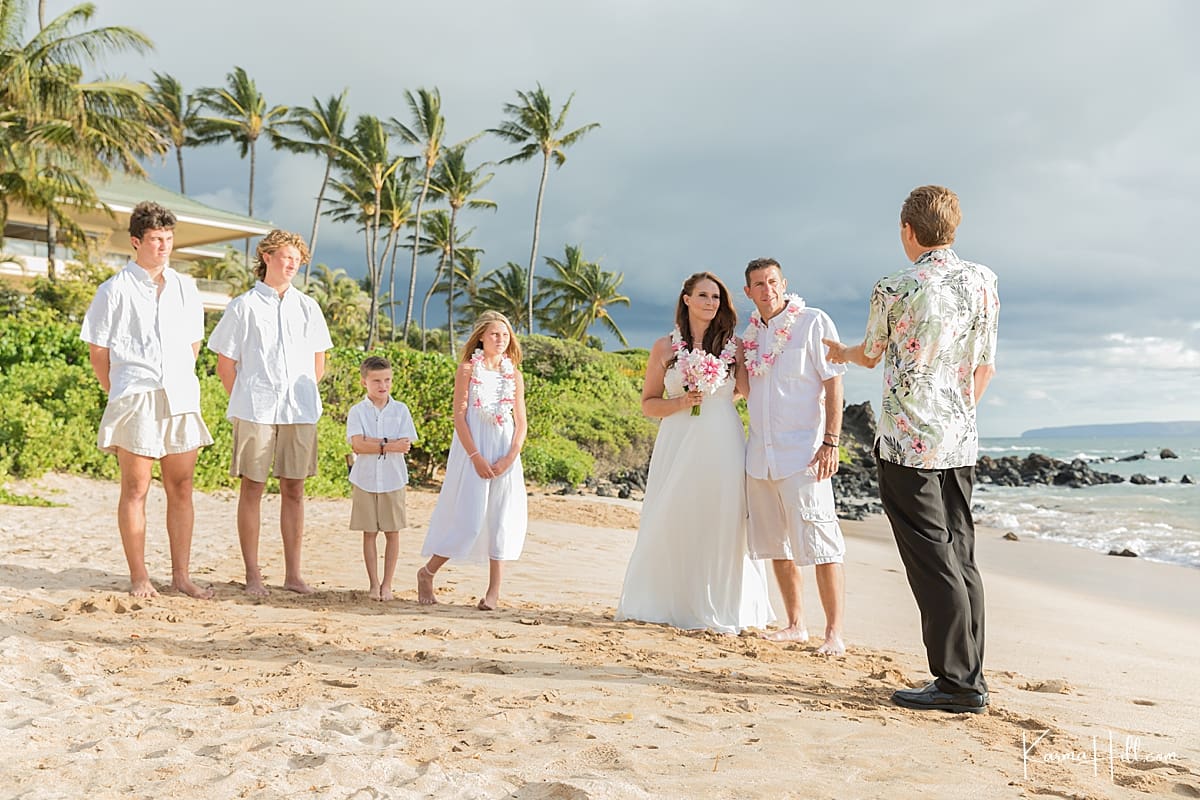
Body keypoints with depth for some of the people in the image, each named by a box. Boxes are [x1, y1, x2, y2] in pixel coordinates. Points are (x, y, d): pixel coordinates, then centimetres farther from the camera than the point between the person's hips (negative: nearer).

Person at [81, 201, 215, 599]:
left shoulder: (185, 288, 13)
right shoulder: (115, 290, 0)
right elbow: (97, 351, 3)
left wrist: (181, 384, 14)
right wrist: (119, 395, 2)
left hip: (182, 400, 4)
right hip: (134, 401, -4)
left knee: (181, 489, 6)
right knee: (135, 489, 2)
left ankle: (181, 575, 14)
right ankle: (139, 577, 10)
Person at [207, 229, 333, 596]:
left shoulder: (307, 307, 12)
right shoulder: (243, 306, 2)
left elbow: (318, 362, 18)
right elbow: (225, 363, 4)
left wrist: (304, 396, 11)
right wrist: (244, 402, 2)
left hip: (300, 411, 3)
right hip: (255, 411, -3)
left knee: (293, 489, 6)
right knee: (252, 487, 2)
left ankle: (293, 574, 14)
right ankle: (252, 575, 10)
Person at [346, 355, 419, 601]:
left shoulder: (400, 410, 4)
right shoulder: (357, 411, 1)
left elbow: (405, 445, -6)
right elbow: (358, 445, -13)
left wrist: (374, 443, -15)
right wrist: (389, 445, -16)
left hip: (393, 479, 1)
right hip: (365, 479, -1)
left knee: (392, 533, 4)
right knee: (369, 533, 5)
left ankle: (387, 584, 13)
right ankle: (374, 584, 15)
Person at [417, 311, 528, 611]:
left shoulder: (514, 374, 8)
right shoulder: (468, 369, -2)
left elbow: (521, 423, 7)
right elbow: (459, 416, -7)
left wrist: (509, 459, -7)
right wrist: (476, 457, -14)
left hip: (505, 454, 4)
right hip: (472, 450, -4)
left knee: (501, 518, 2)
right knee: (468, 518, -4)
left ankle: (494, 591, 8)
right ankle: (427, 572, 17)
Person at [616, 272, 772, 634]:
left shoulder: (734, 345, 7)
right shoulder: (665, 347, 6)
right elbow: (648, 404, 6)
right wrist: (682, 401, -8)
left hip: (723, 445, 0)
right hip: (679, 444, 0)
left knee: (721, 524, 0)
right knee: (675, 524, 2)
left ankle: (719, 610, 10)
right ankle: (669, 604, 15)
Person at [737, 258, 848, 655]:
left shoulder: (813, 322, -4)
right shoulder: (751, 332, 14)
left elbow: (833, 384, -7)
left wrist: (831, 442, -14)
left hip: (802, 454, -7)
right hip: (760, 455, 7)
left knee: (820, 546, -8)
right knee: (776, 545, 11)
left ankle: (834, 633, -2)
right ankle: (795, 625, 21)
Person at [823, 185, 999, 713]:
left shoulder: (895, 289, -9)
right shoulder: (983, 282, 6)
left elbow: (871, 356, 8)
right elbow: (985, 367, 11)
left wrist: (841, 353, 30)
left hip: (909, 442, -6)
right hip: (961, 442, 6)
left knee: (932, 563, -3)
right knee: (961, 558, 10)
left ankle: (956, 682, 0)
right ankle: (971, 679, 16)